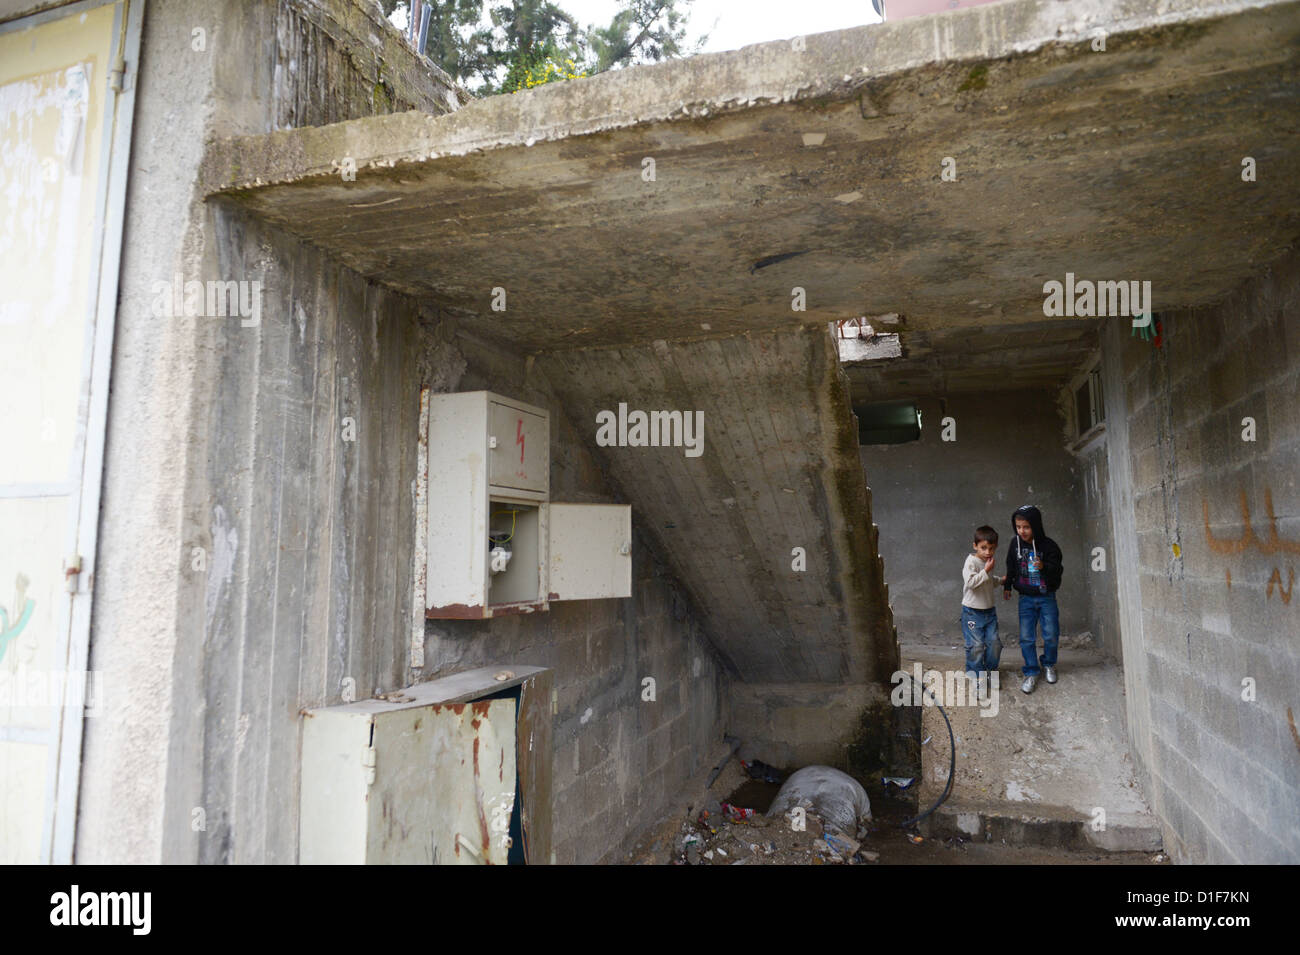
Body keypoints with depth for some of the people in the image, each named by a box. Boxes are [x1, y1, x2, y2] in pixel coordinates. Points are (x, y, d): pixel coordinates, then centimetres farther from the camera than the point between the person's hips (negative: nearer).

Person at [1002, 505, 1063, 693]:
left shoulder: (1048, 545, -14)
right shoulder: (1015, 544, -3)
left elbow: (1057, 569, -12)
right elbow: (1011, 567, 12)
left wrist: (1044, 567, -31)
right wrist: (1007, 586, 18)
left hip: (1046, 597, -2)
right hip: (1026, 598, 2)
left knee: (1051, 635, 6)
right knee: (1026, 637, 1)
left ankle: (1049, 664, 33)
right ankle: (1031, 674, 11)